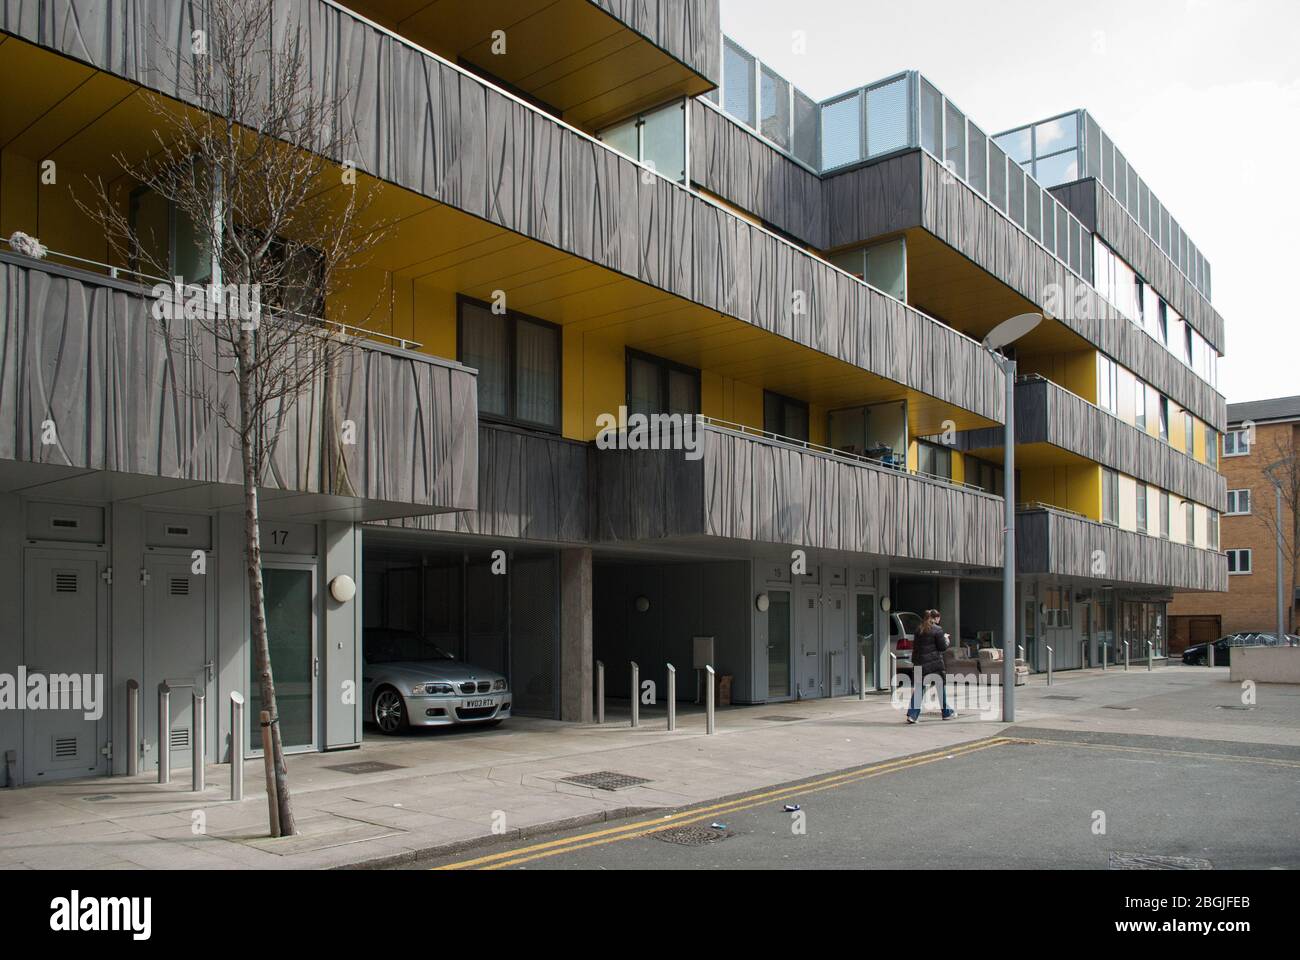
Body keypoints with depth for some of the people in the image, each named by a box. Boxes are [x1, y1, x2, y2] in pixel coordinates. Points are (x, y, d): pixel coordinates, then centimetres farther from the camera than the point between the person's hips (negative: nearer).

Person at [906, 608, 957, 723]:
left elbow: (915, 645, 13)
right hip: (935, 662, -4)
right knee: (942, 686, 12)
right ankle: (947, 713, 22)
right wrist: (946, 640, 12)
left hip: (920, 662, 4)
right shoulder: (937, 629, -7)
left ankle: (912, 714, -8)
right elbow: (943, 647, -6)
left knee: (919, 688, 4)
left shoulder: (919, 629, 9)